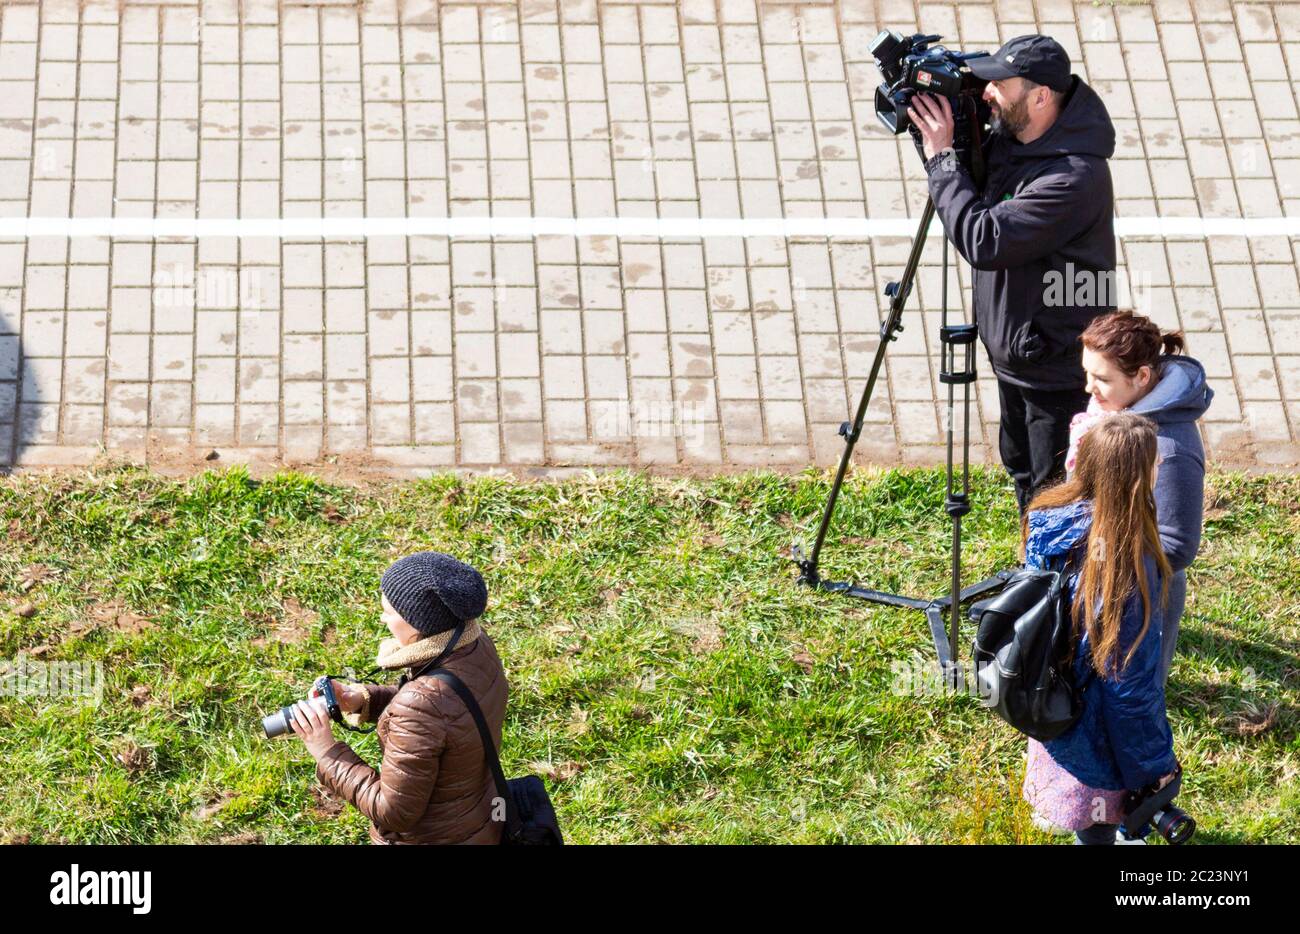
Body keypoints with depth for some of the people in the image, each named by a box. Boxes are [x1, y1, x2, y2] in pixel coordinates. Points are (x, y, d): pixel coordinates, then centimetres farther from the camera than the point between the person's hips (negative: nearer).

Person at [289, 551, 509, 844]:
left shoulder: (421, 708, -35)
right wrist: (363, 699, -6)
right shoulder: (475, 645, -13)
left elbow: (393, 812, -25)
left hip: (429, 839, -7)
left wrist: (327, 753, -18)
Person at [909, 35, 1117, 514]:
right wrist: (925, 129, -5)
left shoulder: (1075, 175, -31)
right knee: (1024, 477, 26)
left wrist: (942, 155, -25)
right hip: (1015, 358, 10)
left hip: (1059, 371, -10)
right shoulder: (1010, 136, -3)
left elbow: (984, 240, -34)